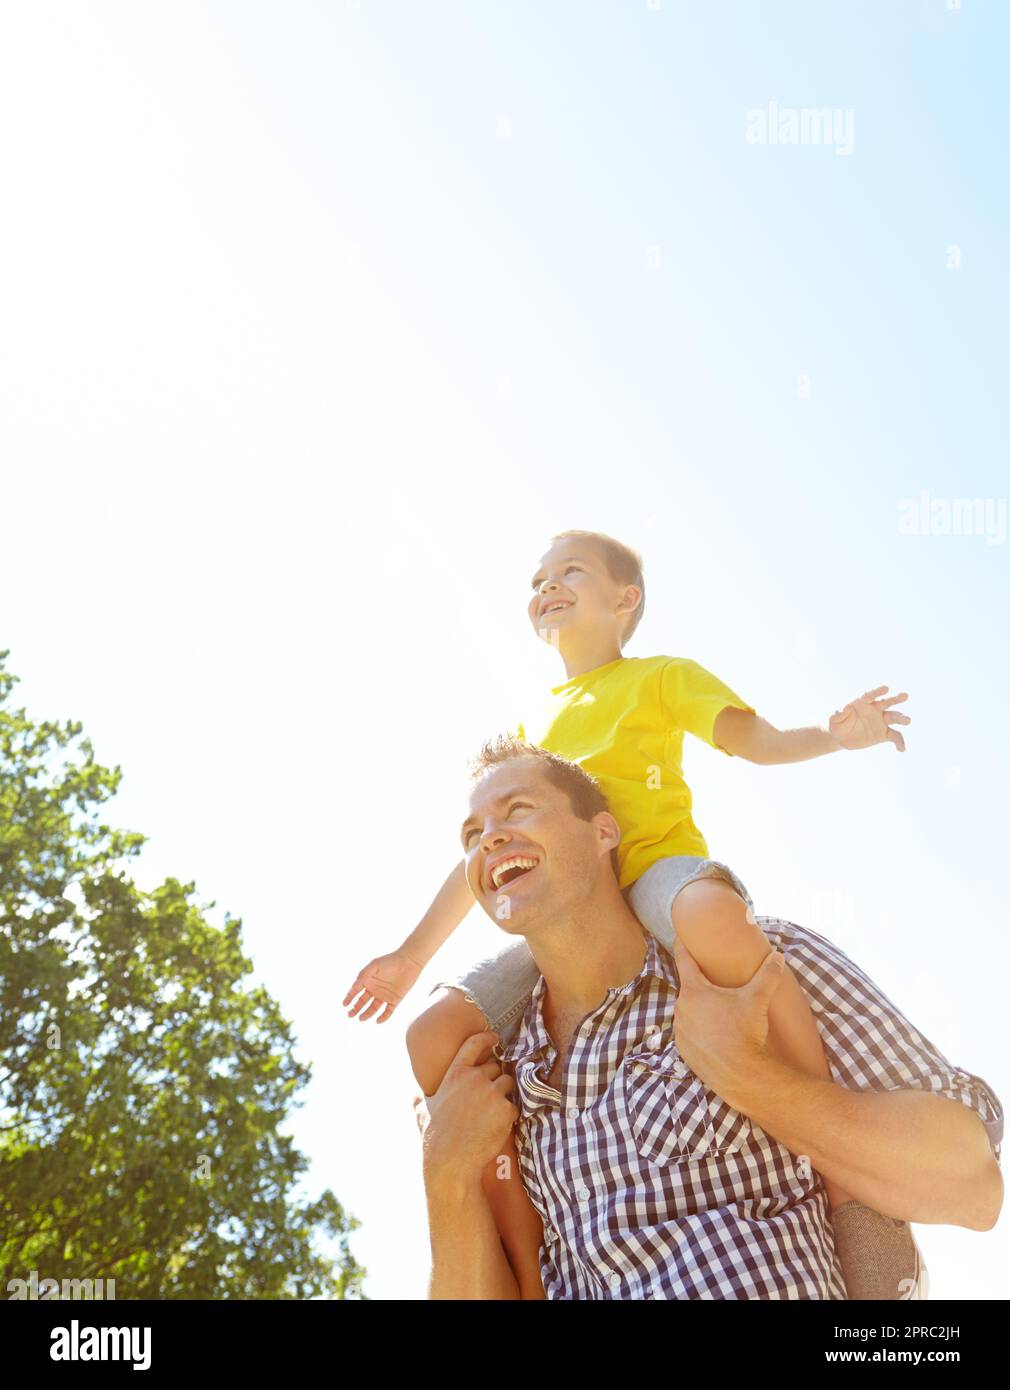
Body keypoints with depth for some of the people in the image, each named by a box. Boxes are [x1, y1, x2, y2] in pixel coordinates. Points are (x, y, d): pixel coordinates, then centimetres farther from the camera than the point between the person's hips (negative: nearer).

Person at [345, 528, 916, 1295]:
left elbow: (759, 740, 0)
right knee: (438, 1034, -15)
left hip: (661, 868, -5)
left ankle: (850, 1181, -29)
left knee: (711, 918, -41)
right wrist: (413, 955, 23)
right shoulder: (532, 728, 26)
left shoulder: (658, 676, 13)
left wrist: (831, 734, -23)